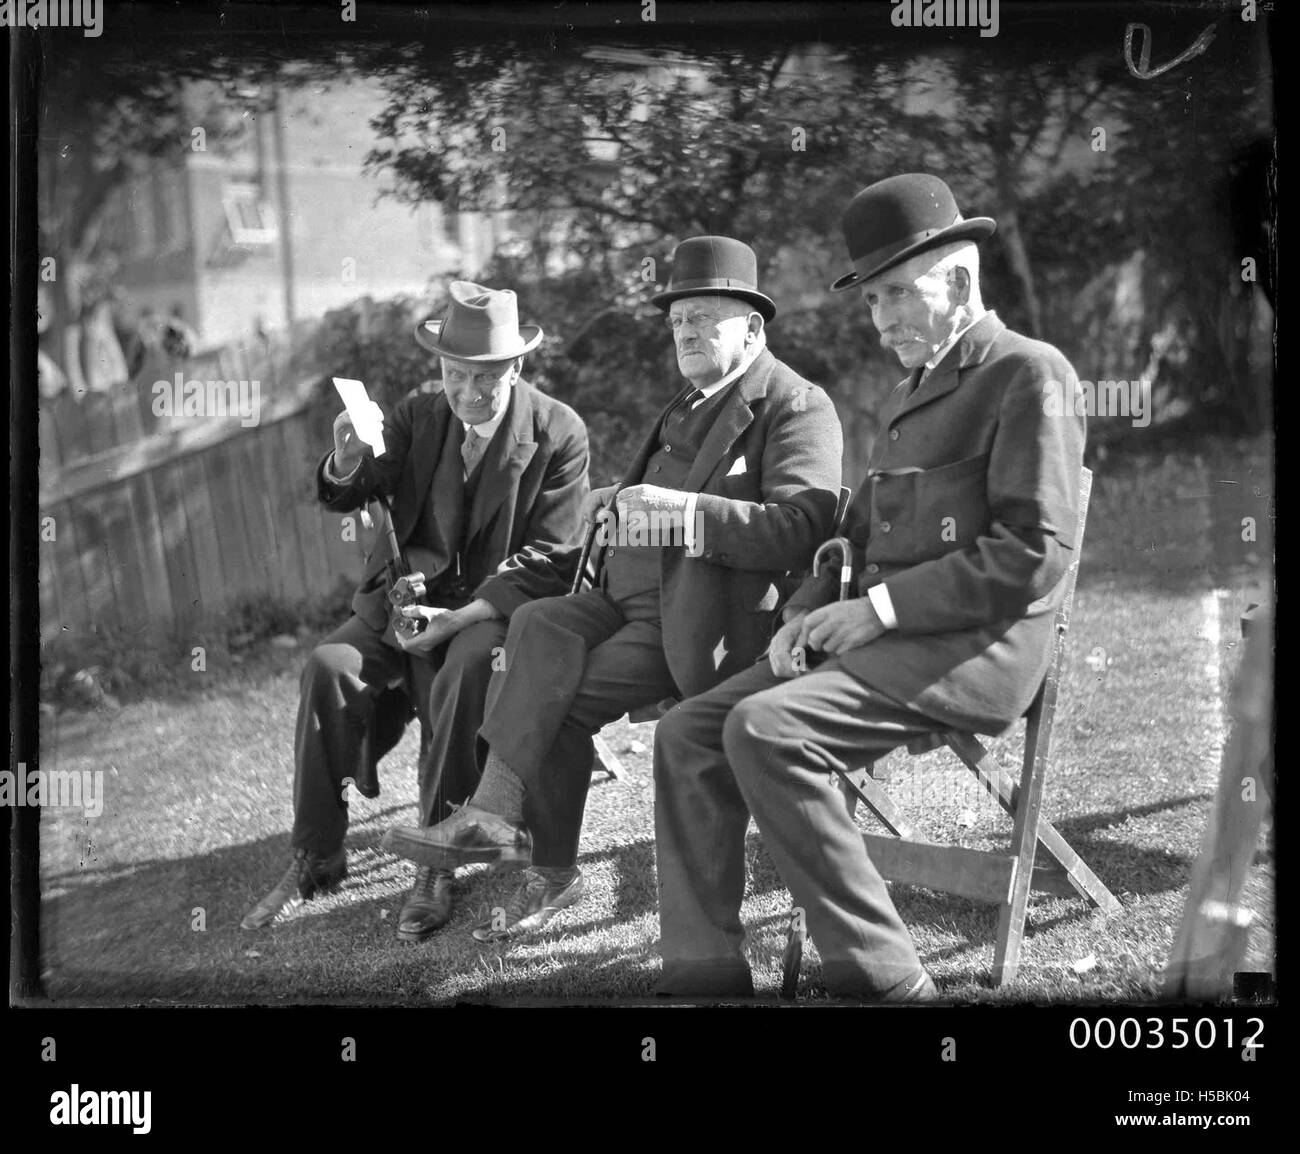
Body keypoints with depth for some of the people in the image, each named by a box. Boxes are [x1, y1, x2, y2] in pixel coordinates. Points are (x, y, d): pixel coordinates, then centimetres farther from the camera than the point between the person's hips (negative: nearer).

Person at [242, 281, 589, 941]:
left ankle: (438, 868, -25)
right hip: (409, 594, 4)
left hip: (494, 605, -4)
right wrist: (348, 461, -27)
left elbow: (548, 562, -10)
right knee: (328, 665, -22)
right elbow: (344, 496, 0)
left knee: (461, 674, -35)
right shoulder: (417, 417, 6)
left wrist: (458, 618, -21)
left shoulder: (558, 434, -7)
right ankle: (315, 858, -15)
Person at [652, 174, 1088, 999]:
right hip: (886, 638, 9)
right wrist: (808, 613, 4)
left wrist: (880, 609, -15)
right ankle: (706, 975, -9)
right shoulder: (907, 397, 25)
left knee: (765, 729, -28)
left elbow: (1035, 556, -15)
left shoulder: (1030, 374, -5)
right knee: (689, 733, -7)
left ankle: (881, 976, -21)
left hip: (974, 647, -9)